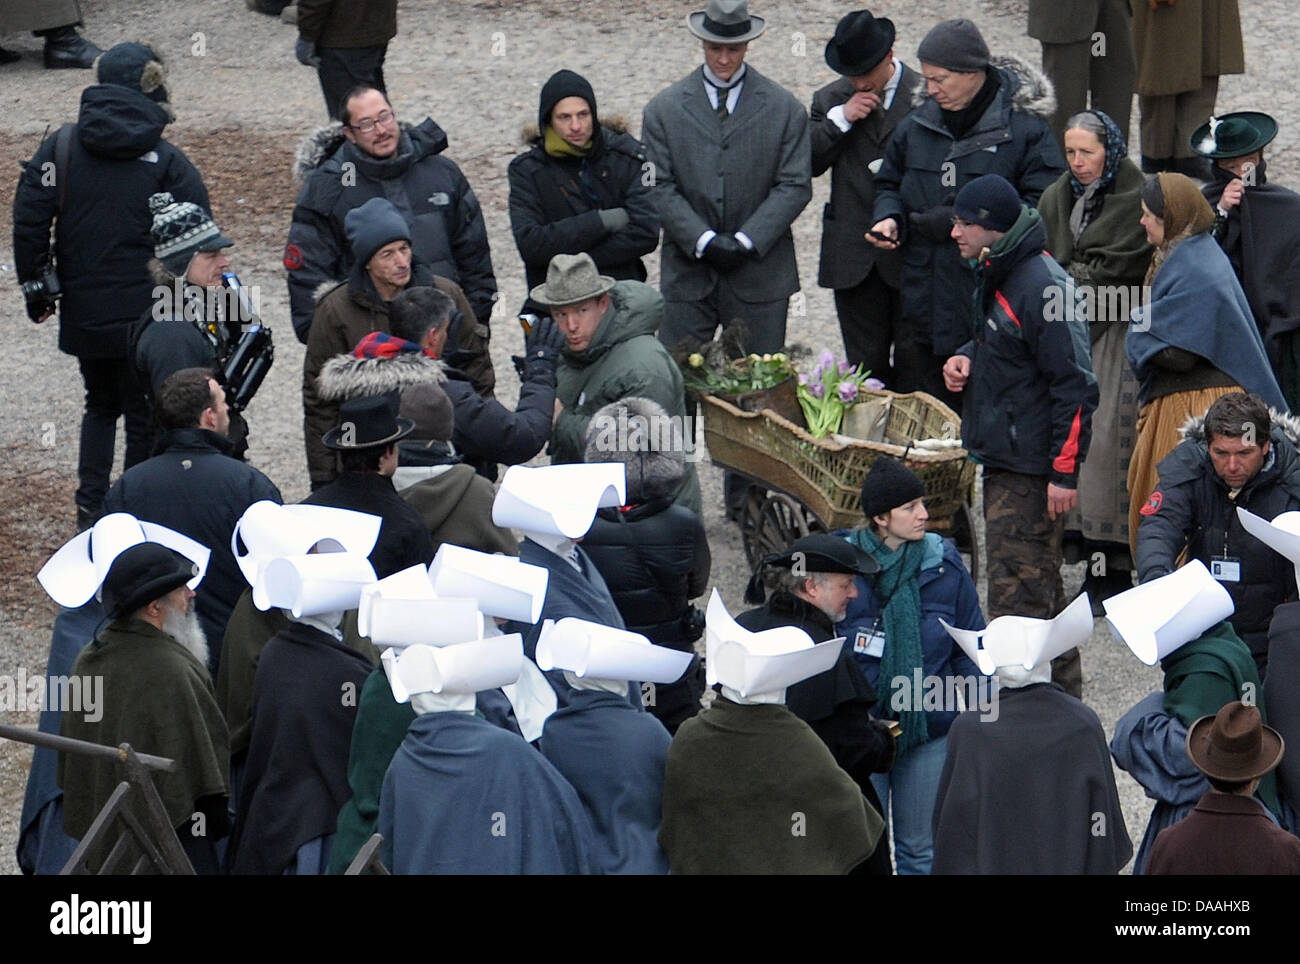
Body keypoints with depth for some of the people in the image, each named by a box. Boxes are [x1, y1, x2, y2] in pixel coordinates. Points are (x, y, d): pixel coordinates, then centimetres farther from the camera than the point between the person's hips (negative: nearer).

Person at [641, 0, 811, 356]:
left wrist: (746, 241, -13)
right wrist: (704, 241, -14)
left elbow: (795, 186, -1)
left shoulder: (784, 109, 4)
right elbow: (660, 189, -1)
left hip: (760, 276, 0)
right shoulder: (664, 109, 5)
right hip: (687, 276, 0)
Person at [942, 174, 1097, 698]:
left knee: (1017, 594, -8)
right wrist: (966, 357, 5)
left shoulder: (1042, 287, -22)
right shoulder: (997, 274, 9)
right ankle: (1062, 695, 30)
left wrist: (1065, 472, -21)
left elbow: (1076, 384, -21)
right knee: (1041, 586, 19)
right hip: (1003, 458, 10)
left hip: (1031, 469, -10)